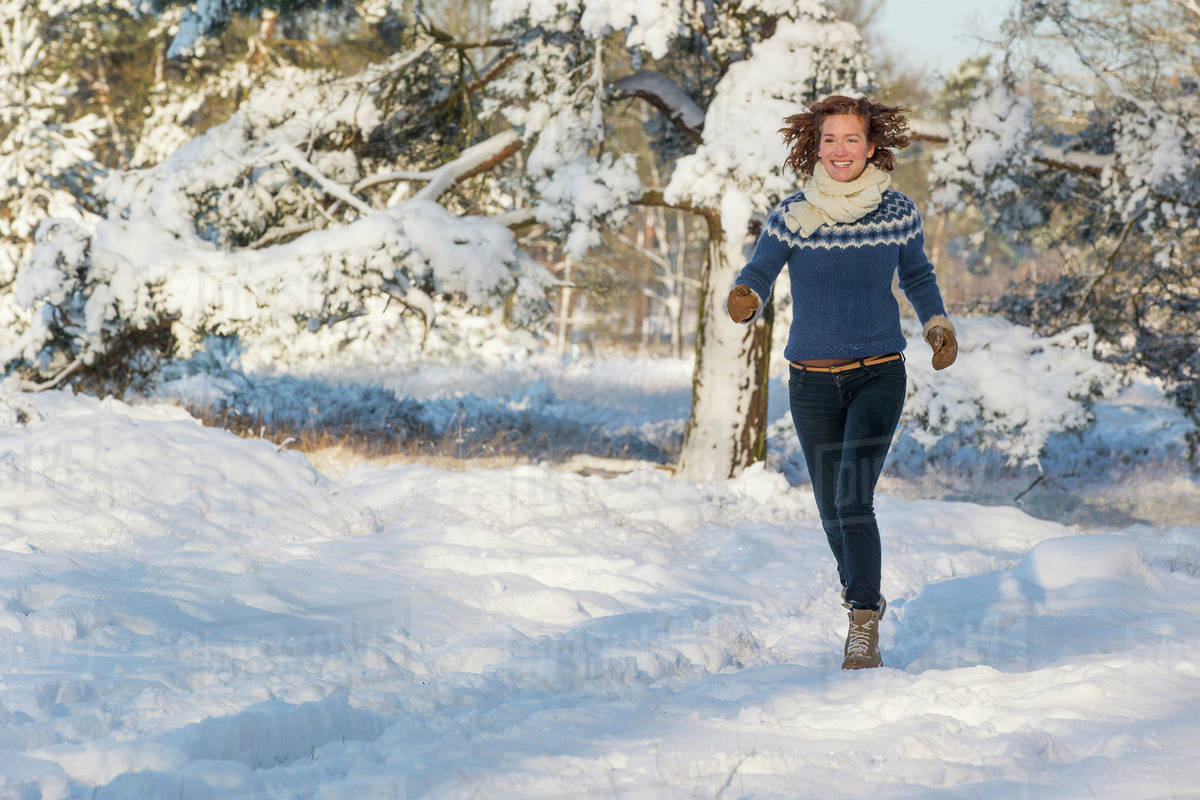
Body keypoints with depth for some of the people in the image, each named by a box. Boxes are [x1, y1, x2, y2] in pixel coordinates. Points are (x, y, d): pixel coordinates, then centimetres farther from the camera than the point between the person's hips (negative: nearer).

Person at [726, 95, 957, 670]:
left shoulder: (898, 213, -1)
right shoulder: (792, 215, -6)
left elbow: (917, 276, 17)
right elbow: (758, 274, -4)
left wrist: (939, 325, 3)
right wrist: (744, 300, -26)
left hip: (878, 374, -1)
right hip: (813, 381, 1)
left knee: (853, 496, -19)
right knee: (832, 508, 9)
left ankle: (864, 630, -17)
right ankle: (862, 596, 36)